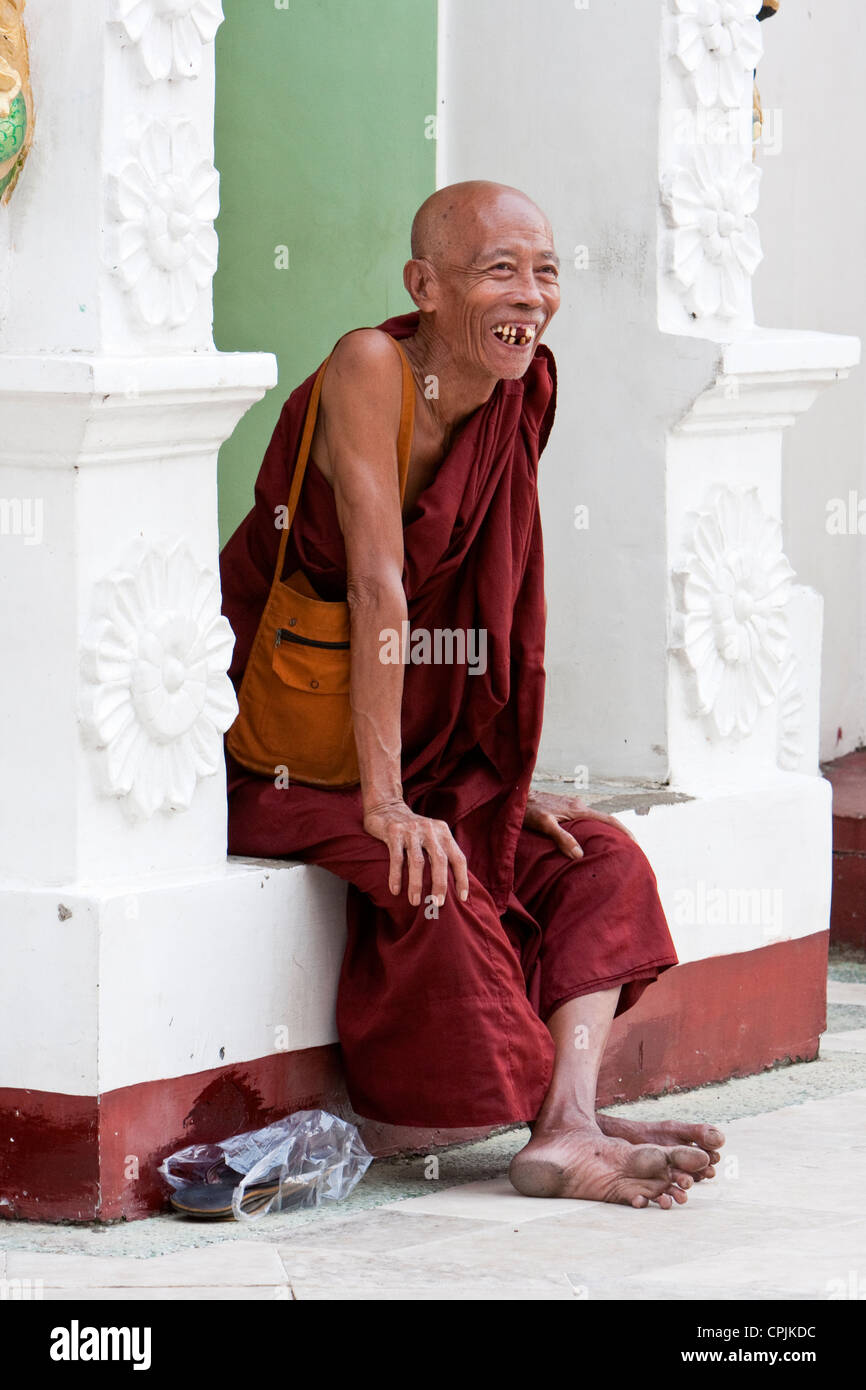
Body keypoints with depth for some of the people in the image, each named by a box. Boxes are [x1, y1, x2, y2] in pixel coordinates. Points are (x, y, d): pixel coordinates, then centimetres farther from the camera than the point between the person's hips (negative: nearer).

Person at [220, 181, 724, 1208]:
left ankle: (566, 1129, -21)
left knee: (603, 862, -6)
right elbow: (378, 583, -25)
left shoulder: (522, 392, 2)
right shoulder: (370, 368, -19)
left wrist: (509, 786, 5)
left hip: (428, 755, 8)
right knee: (422, 876, -31)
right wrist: (384, 803, -28)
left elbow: (493, 612, 9)